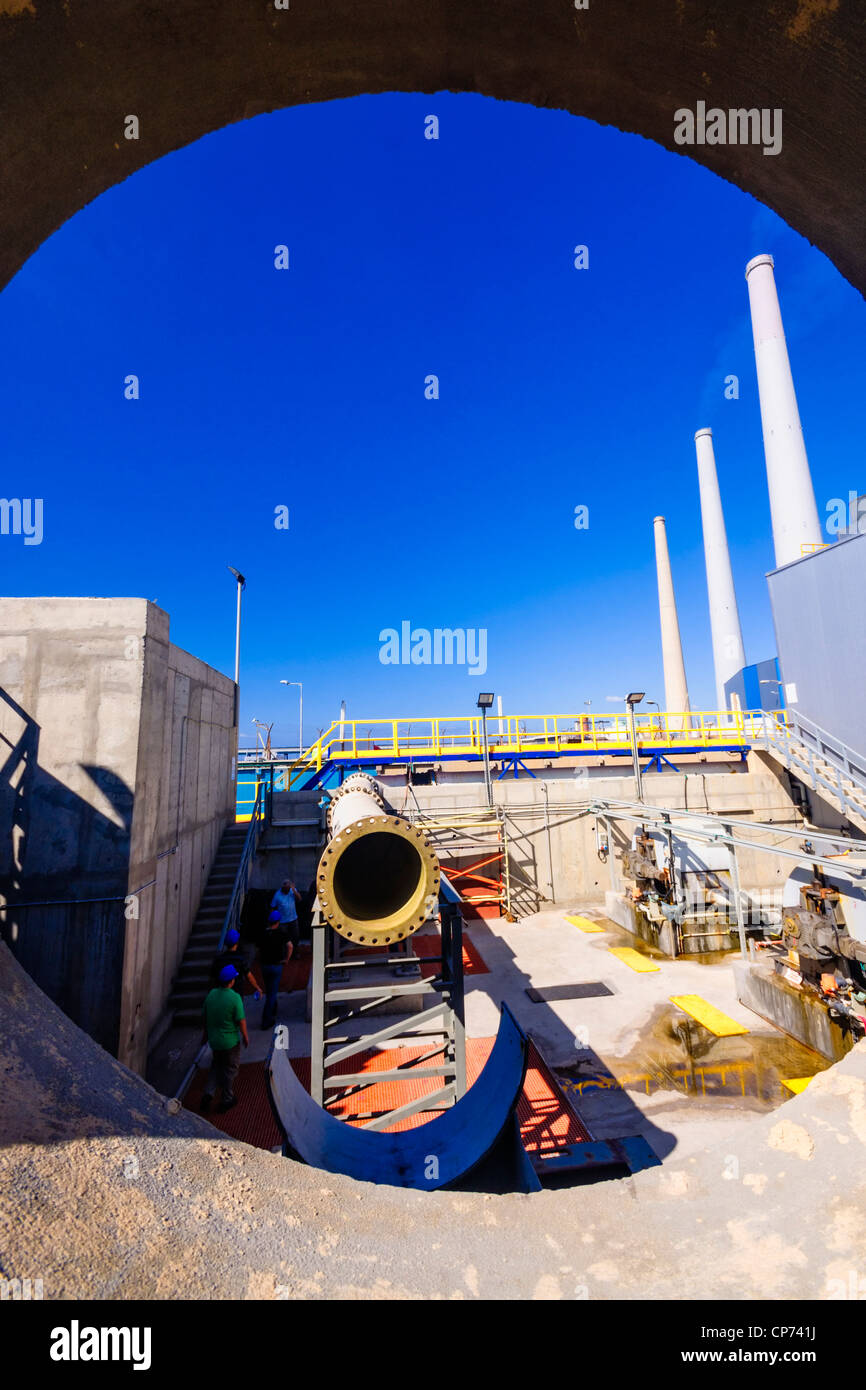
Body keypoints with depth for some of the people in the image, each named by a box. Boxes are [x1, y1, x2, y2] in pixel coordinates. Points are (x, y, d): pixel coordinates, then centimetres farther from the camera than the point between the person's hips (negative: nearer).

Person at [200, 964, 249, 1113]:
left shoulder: (211, 994, -9)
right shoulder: (235, 997, -25)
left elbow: (205, 1016, 4)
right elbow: (241, 1021, -18)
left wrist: (205, 1033, 21)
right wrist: (245, 1036, -1)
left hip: (214, 1039, 5)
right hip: (230, 1041, -5)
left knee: (216, 1065, 28)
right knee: (230, 1068, 16)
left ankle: (208, 1093, 19)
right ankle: (227, 1099, 28)